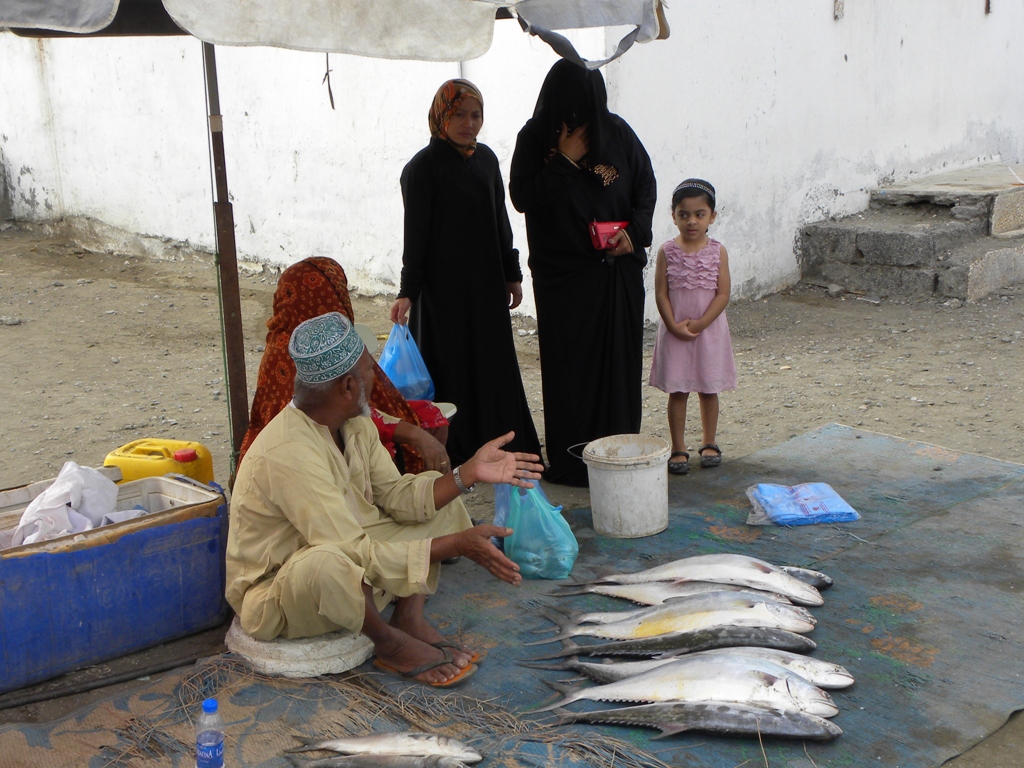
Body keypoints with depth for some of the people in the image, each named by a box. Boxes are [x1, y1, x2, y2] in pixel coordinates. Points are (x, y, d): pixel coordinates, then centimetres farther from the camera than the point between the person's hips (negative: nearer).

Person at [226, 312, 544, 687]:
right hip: (275, 599, -8)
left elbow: (397, 496, 0)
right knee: (328, 563, -42)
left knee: (439, 503, 6)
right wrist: (456, 544, -33)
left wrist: (469, 472, -14)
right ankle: (389, 642, -12)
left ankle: (410, 617, -5)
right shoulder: (288, 453, -32)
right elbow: (354, 553, -33)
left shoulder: (355, 424, -3)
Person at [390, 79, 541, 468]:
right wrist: (408, 291, -17)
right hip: (443, 286, -6)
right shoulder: (422, 167, -10)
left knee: (495, 360, 10)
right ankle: (454, 455, 10)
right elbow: (415, 233, -13)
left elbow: (500, 221, 13)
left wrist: (512, 274, 15)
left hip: (487, 282, 6)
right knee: (450, 363, 0)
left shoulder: (486, 159, 7)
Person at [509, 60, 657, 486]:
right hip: (563, 275, -2)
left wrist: (635, 232, -7)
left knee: (620, 360, 6)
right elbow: (522, 197, -11)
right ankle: (569, 462, 7)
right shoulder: (534, 138, -3)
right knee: (569, 365, 0)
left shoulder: (617, 132, 2)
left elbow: (646, 184, 8)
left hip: (618, 271, 3)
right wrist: (566, 160, -18)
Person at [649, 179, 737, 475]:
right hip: (674, 332, 0)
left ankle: (709, 444, 26)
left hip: (709, 329, 1)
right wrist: (674, 326, -15)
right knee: (677, 391, 4)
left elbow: (723, 293, -7)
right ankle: (678, 449, 13)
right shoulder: (667, 251, -4)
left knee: (708, 389, 11)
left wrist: (700, 323, -15)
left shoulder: (717, 251, -3)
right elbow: (661, 293, -5)